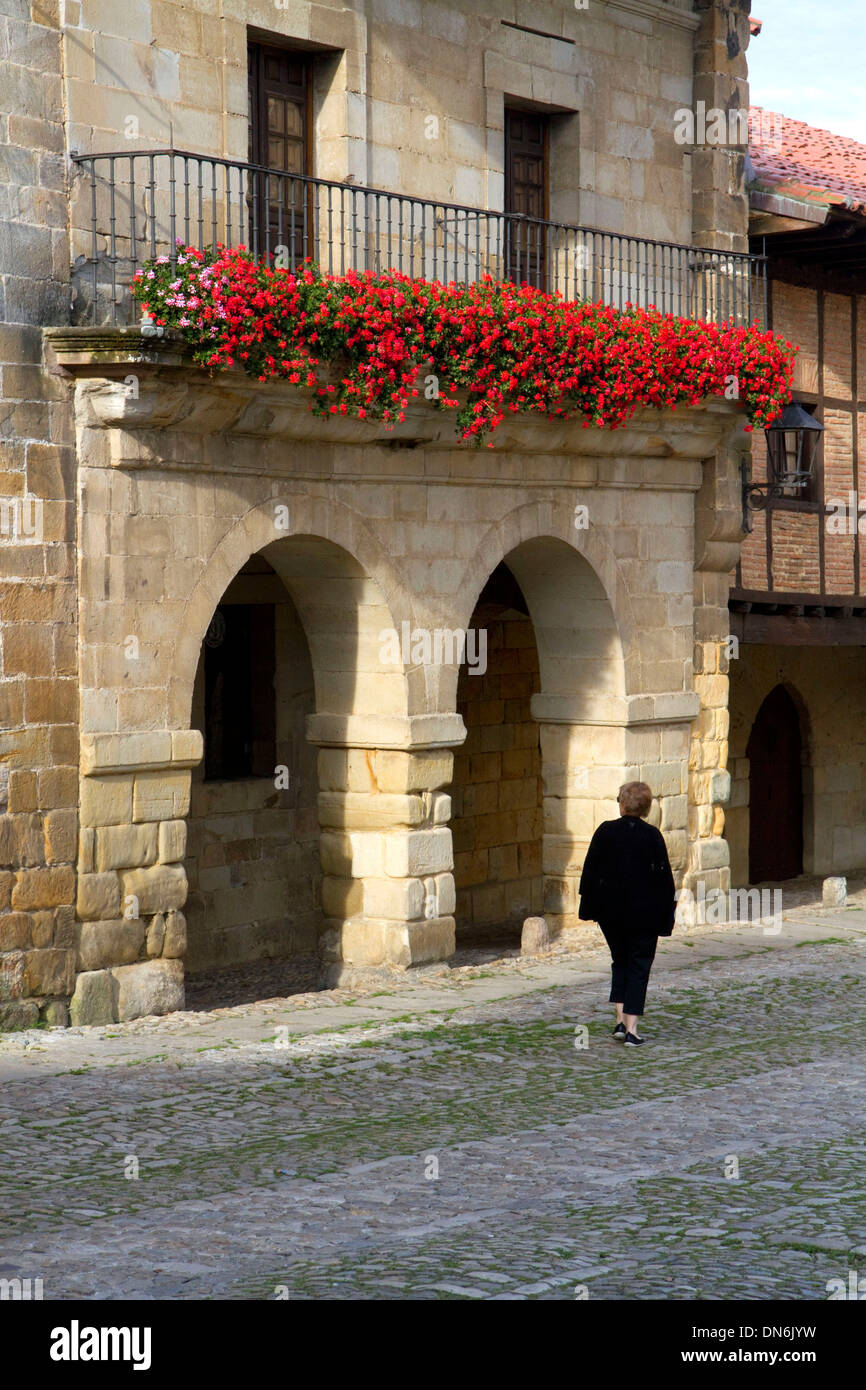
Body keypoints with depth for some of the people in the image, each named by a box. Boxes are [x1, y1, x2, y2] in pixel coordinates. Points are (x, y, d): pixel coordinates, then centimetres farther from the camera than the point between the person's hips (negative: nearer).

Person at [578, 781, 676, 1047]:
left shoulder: (605, 831, -5)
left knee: (620, 962, 19)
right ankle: (631, 1028, -1)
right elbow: (663, 876, -6)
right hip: (644, 913, -2)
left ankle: (620, 1020, 8)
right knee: (639, 967, 6)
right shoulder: (652, 836, -9)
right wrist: (667, 914, 2)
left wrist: (589, 906, 9)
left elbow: (590, 870, -1)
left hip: (610, 911, 2)